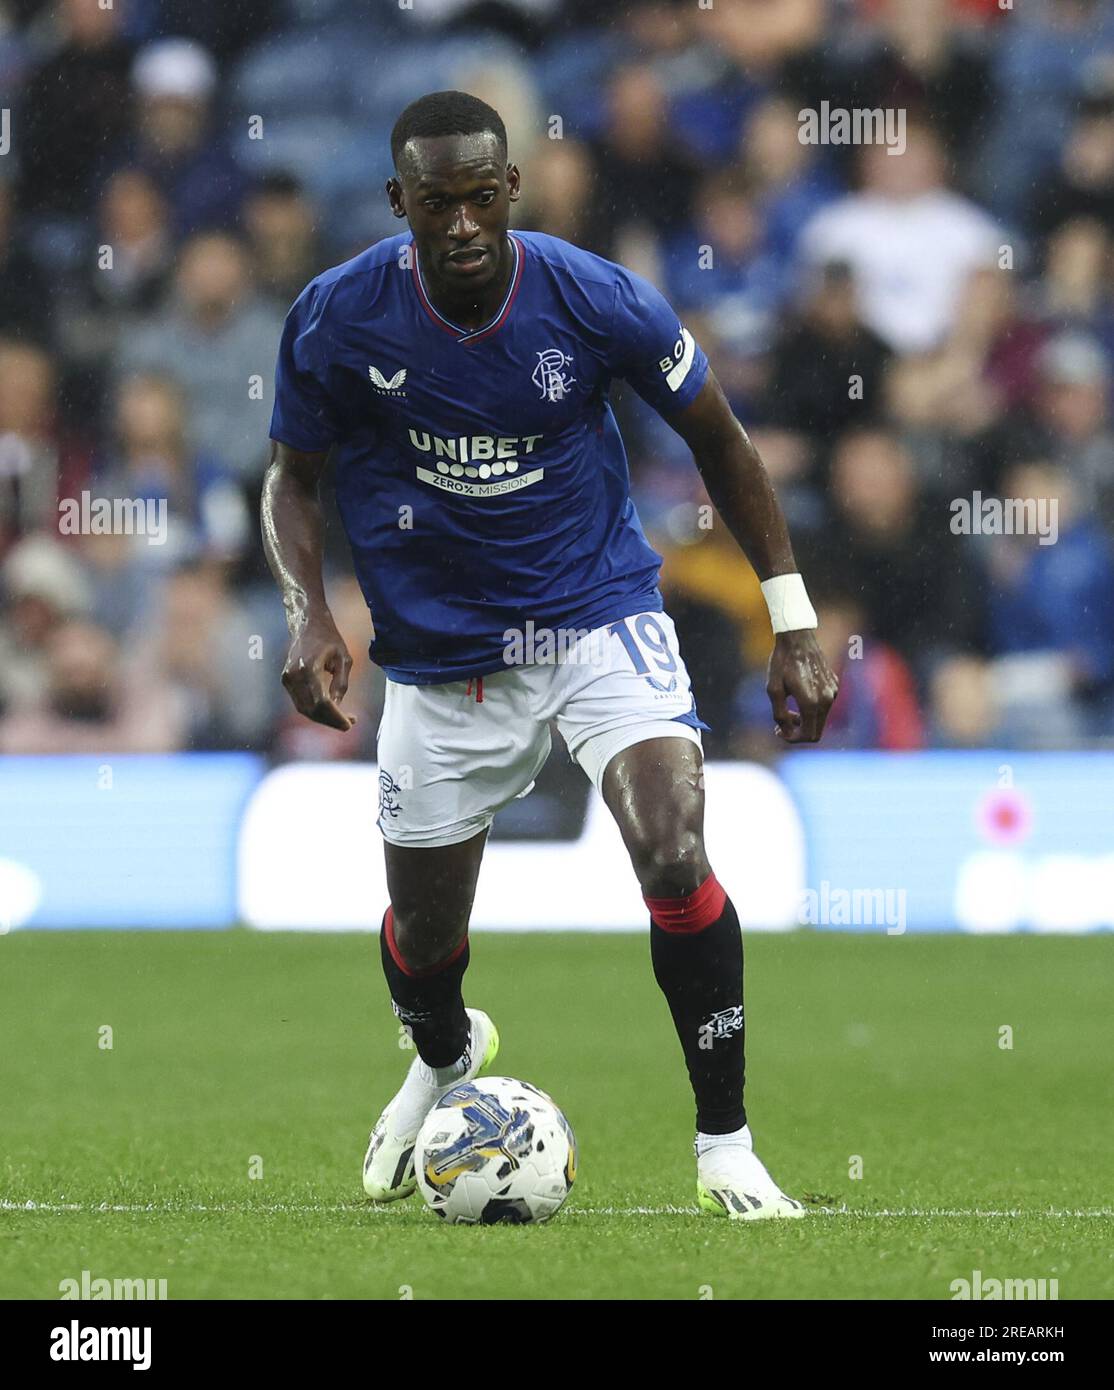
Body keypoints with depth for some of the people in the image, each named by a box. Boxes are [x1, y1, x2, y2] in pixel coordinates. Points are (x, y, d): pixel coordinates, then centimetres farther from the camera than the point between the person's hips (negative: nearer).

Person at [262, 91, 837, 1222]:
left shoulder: (596, 301, -15)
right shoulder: (337, 319, -13)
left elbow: (718, 442, 0)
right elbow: (292, 477, 3)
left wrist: (794, 622, -1)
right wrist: (307, 613, -15)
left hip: (598, 617, -1)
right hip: (439, 656, 2)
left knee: (675, 861, -24)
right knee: (422, 941, 12)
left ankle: (725, 1147, -9)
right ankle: (445, 1057, 51)